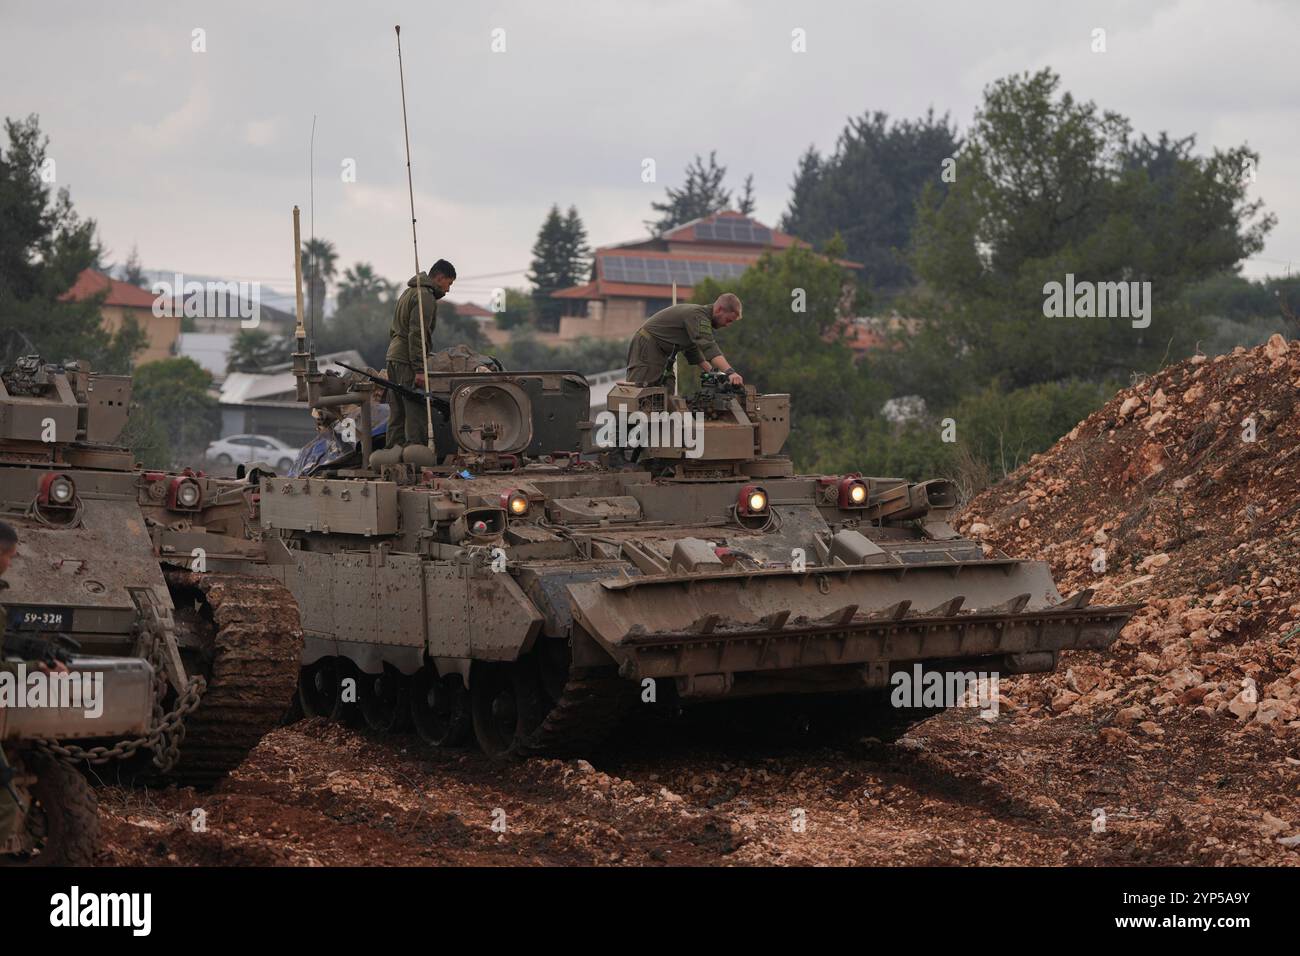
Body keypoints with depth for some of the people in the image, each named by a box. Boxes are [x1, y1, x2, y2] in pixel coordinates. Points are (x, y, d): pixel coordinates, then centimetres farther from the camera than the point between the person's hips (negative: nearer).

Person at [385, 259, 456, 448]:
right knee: (417, 413, -11)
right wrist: (419, 369, -20)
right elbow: (416, 334, -18)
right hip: (407, 361, -10)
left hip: (393, 356, 10)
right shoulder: (426, 296, -11)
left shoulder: (408, 293, 22)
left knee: (397, 411, 12)